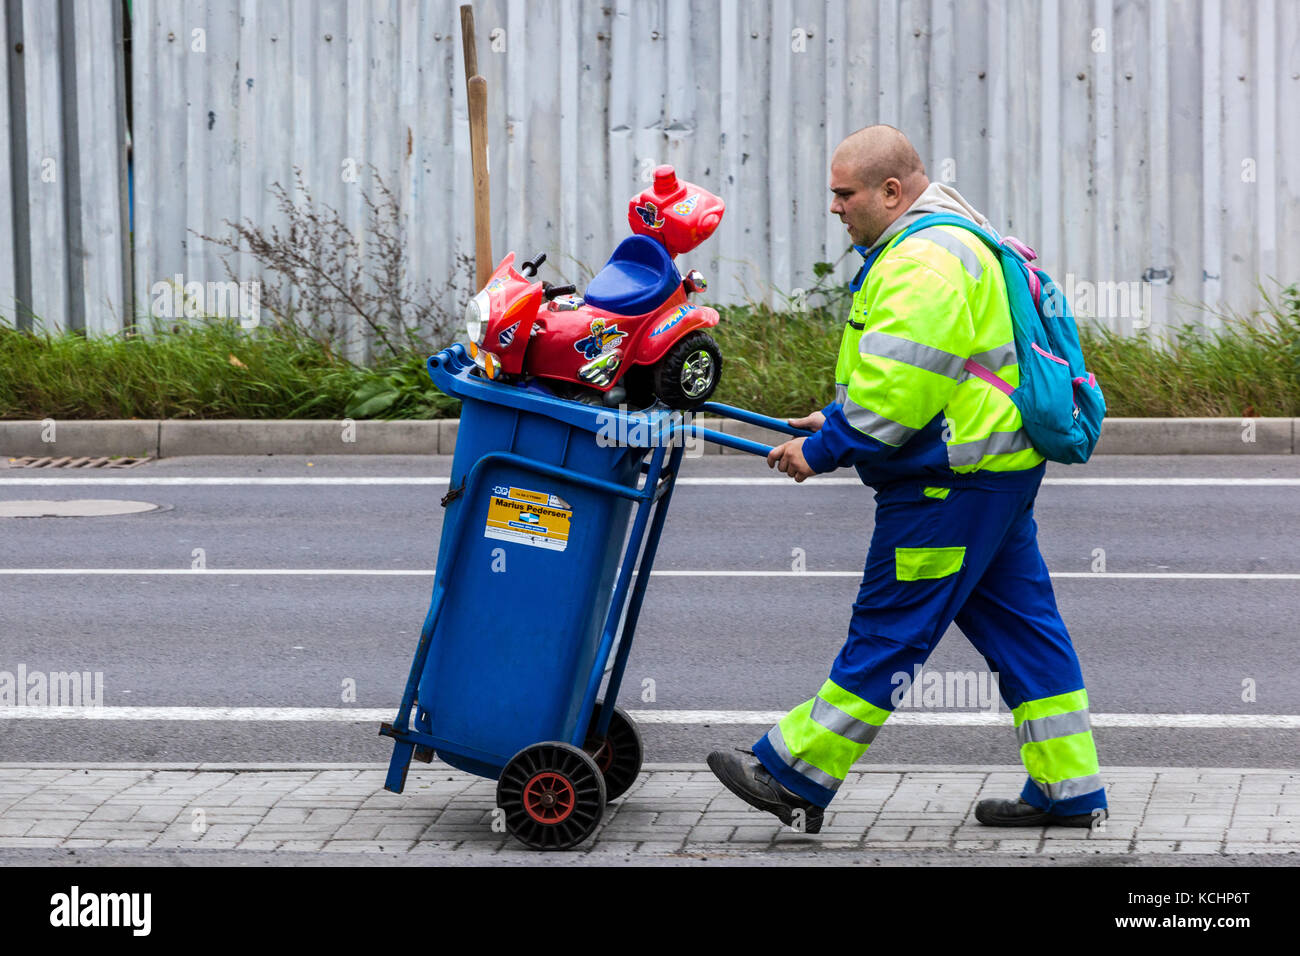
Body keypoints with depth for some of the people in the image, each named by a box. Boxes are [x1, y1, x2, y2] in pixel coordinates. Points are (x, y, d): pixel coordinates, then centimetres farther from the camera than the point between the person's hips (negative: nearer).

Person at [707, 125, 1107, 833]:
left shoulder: (924, 263, -19)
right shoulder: (949, 244, 18)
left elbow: (899, 389, -24)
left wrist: (825, 450, -14)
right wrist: (837, 421, 16)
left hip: (950, 483, -11)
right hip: (1000, 467, 11)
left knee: (888, 631, -4)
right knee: (1017, 623, 11)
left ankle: (796, 777, 2)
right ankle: (1069, 789, 14)